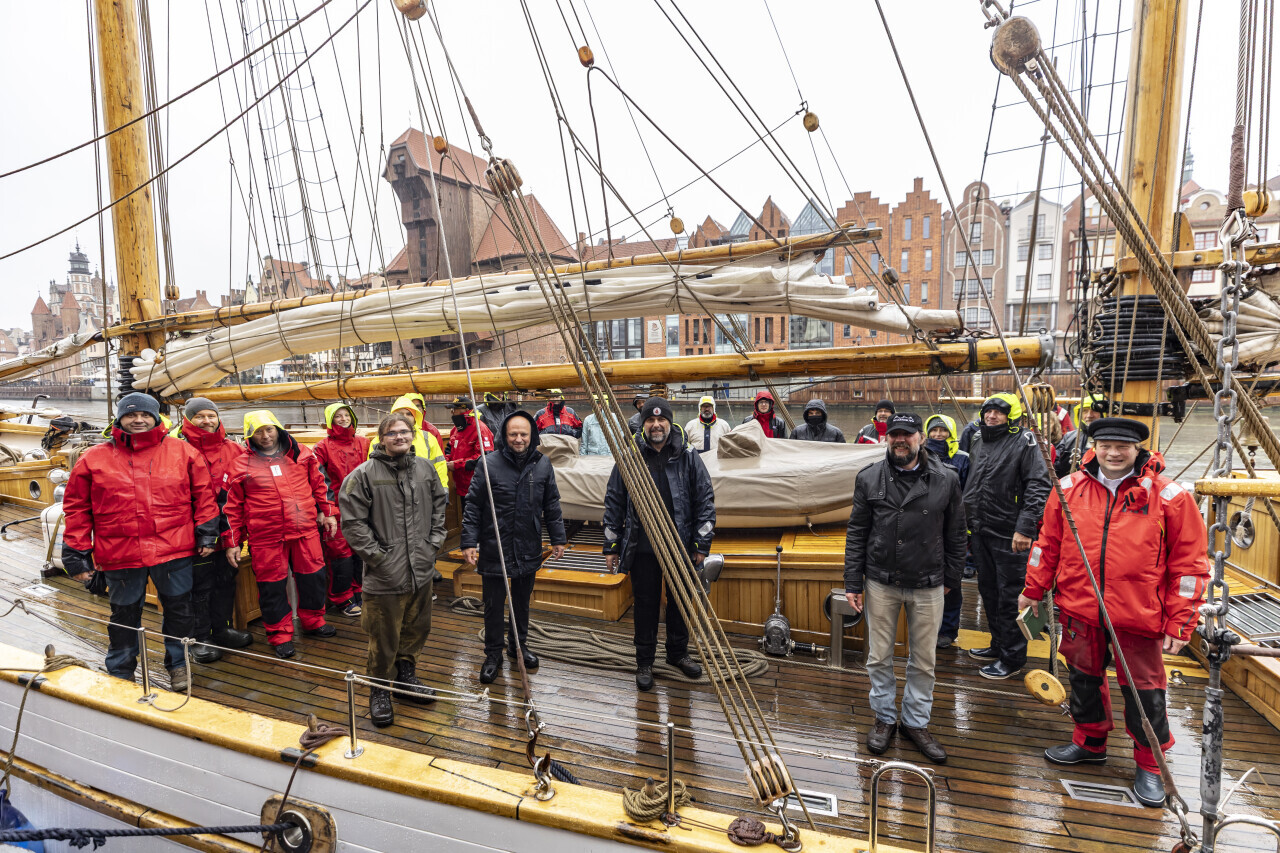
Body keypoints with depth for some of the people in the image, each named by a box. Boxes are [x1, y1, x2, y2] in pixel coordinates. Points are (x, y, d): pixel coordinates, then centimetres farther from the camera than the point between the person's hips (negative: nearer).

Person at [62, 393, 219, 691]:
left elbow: (203, 494, 4)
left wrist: (206, 533, 0)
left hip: (174, 550, 0)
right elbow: (77, 507, 7)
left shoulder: (183, 452, 2)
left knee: (179, 610, 10)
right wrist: (77, 550, 4)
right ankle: (120, 672, 34)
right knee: (124, 615, 15)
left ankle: (177, 664, 30)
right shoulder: (93, 459, 4)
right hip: (120, 553, 1)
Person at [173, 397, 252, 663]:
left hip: (227, 528, 5)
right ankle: (200, 639, 18)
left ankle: (221, 629, 32)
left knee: (226, 580, 16)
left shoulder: (233, 449, 7)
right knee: (200, 585, 4)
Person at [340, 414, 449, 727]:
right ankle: (379, 692, 27)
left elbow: (439, 504, 15)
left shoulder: (424, 468, 5)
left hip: (422, 570, 5)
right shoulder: (364, 474, -12)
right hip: (385, 574, -5)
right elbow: (352, 521, -12)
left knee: (416, 629, 20)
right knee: (384, 638, 6)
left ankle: (406, 676, 42)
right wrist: (377, 555, -14)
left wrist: (434, 541, 6)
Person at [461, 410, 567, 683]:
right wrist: (469, 542, -9)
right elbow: (473, 506, -6)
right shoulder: (489, 464, -10)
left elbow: (552, 505, 9)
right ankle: (493, 654, 27)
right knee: (494, 605, 8)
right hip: (494, 549, -3)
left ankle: (519, 645, 39)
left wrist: (558, 538, 9)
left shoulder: (543, 464, 0)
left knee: (523, 601, 19)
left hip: (528, 548, 3)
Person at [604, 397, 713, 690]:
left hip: (681, 545, 1)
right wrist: (611, 547, 3)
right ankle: (644, 662, 24)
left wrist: (702, 544, -2)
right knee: (645, 603, 8)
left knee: (680, 600, 14)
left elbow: (705, 500, 2)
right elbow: (614, 503, 4)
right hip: (642, 546, -1)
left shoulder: (688, 457, 0)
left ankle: (678, 653, 35)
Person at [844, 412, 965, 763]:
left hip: (927, 585, 0)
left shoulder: (946, 480, -4)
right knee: (879, 657, 11)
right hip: (880, 582, 0)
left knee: (924, 660, 12)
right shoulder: (869, 478, -3)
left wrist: (951, 579, 6)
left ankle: (916, 722, 32)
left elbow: (955, 534, 5)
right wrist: (853, 583, -2)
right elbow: (856, 533, 0)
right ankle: (885, 718, 31)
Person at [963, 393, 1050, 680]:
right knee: (988, 591, 17)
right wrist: (968, 522, 20)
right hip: (980, 530, 7)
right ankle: (998, 644, 33)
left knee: (1010, 596, 1)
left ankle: (1012, 657, 13)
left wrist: (1025, 528, -20)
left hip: (1009, 535, -7)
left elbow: (1038, 486, -14)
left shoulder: (1024, 441, -8)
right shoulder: (978, 441, 13)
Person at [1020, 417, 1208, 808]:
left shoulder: (1168, 496, -8)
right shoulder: (1069, 489, -1)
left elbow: (1189, 563, -4)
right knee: (1084, 678, 18)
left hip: (1138, 615, -3)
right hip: (1080, 610, 3)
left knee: (1143, 692, 8)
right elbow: (1048, 544, 9)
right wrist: (1033, 590, 12)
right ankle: (1090, 741, 40)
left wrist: (1180, 624, -6)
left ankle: (1149, 764, 31)